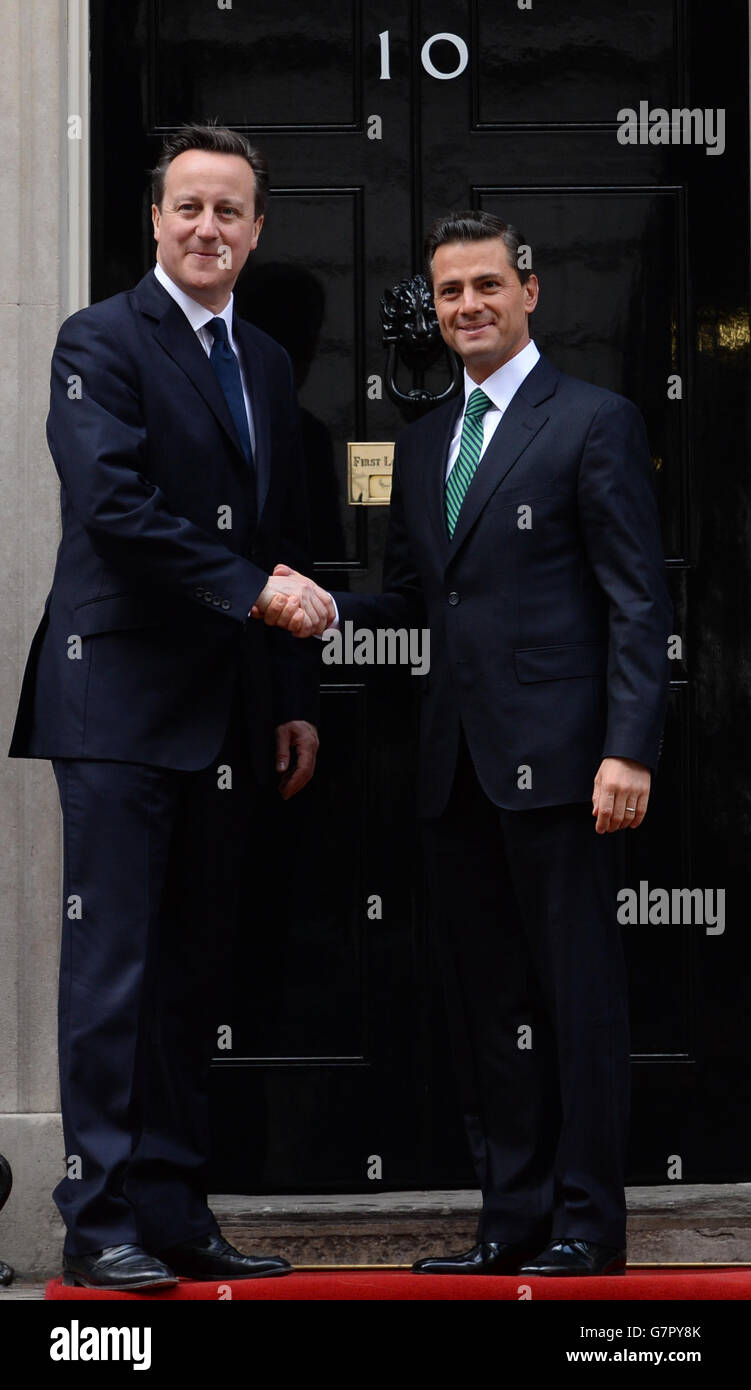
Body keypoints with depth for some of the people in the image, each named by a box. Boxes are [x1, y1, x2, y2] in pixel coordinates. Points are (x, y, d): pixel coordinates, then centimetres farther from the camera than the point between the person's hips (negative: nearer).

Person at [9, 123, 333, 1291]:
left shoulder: (267, 364, 18)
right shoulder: (101, 343, -4)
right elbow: (110, 504, -18)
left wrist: (298, 703, 16)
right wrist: (256, 590, -19)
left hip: (227, 715, 7)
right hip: (123, 700, -7)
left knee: (189, 967, 8)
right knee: (114, 964, -6)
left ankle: (175, 1213, 13)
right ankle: (100, 1221, -2)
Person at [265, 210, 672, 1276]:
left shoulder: (595, 422, -2)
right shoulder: (424, 442, 18)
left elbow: (639, 601, -7)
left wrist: (629, 749, -15)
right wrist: (328, 607, -2)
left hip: (557, 760, -7)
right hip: (457, 766, 7)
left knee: (578, 992, -1)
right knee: (486, 999, 9)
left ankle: (588, 1221, 6)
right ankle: (514, 1218, 17)